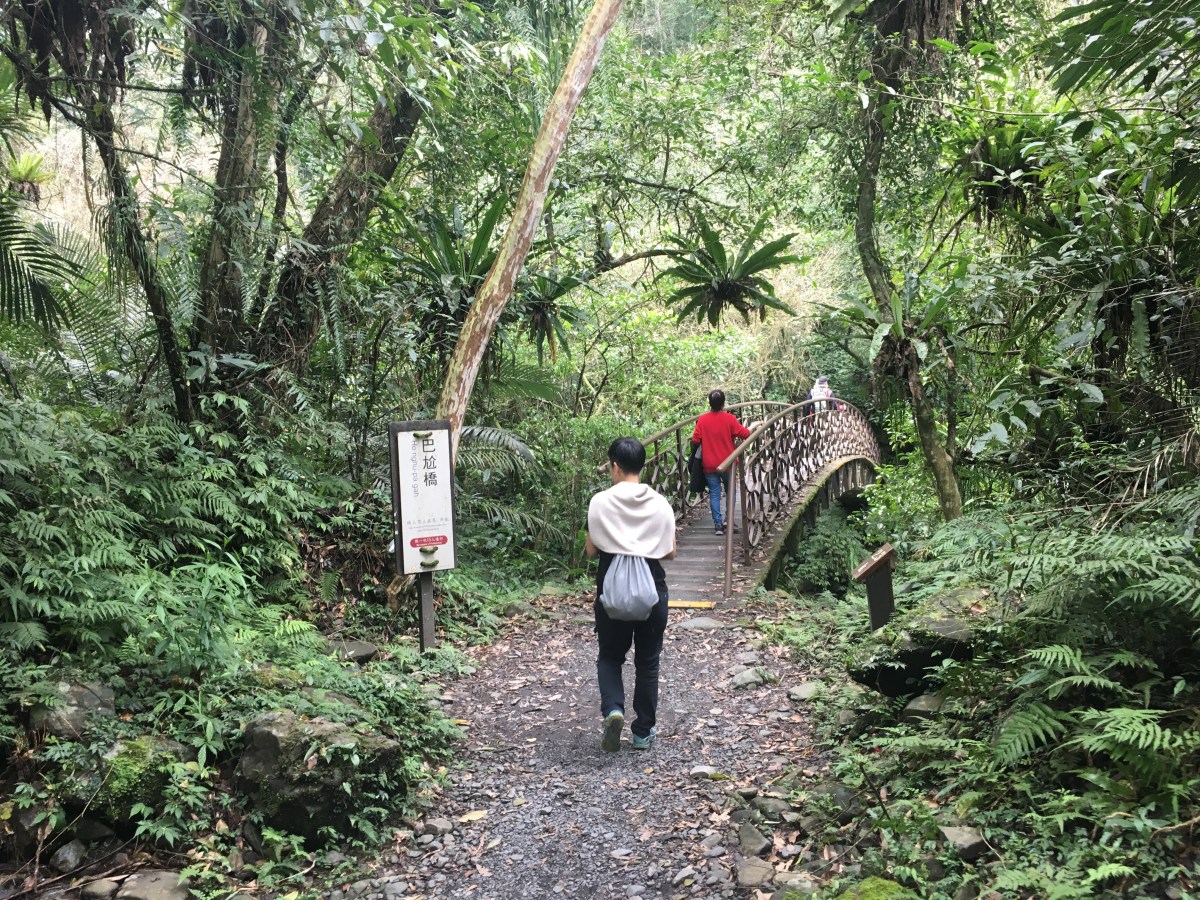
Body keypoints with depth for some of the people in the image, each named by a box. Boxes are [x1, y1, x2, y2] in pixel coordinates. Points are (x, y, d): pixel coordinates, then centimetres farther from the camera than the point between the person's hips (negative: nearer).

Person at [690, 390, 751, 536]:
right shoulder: (729, 418, -10)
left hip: (709, 465, 1)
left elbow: (695, 440, -6)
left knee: (714, 494, 6)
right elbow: (745, 434, -8)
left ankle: (718, 524, 4)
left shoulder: (702, 420, -7)